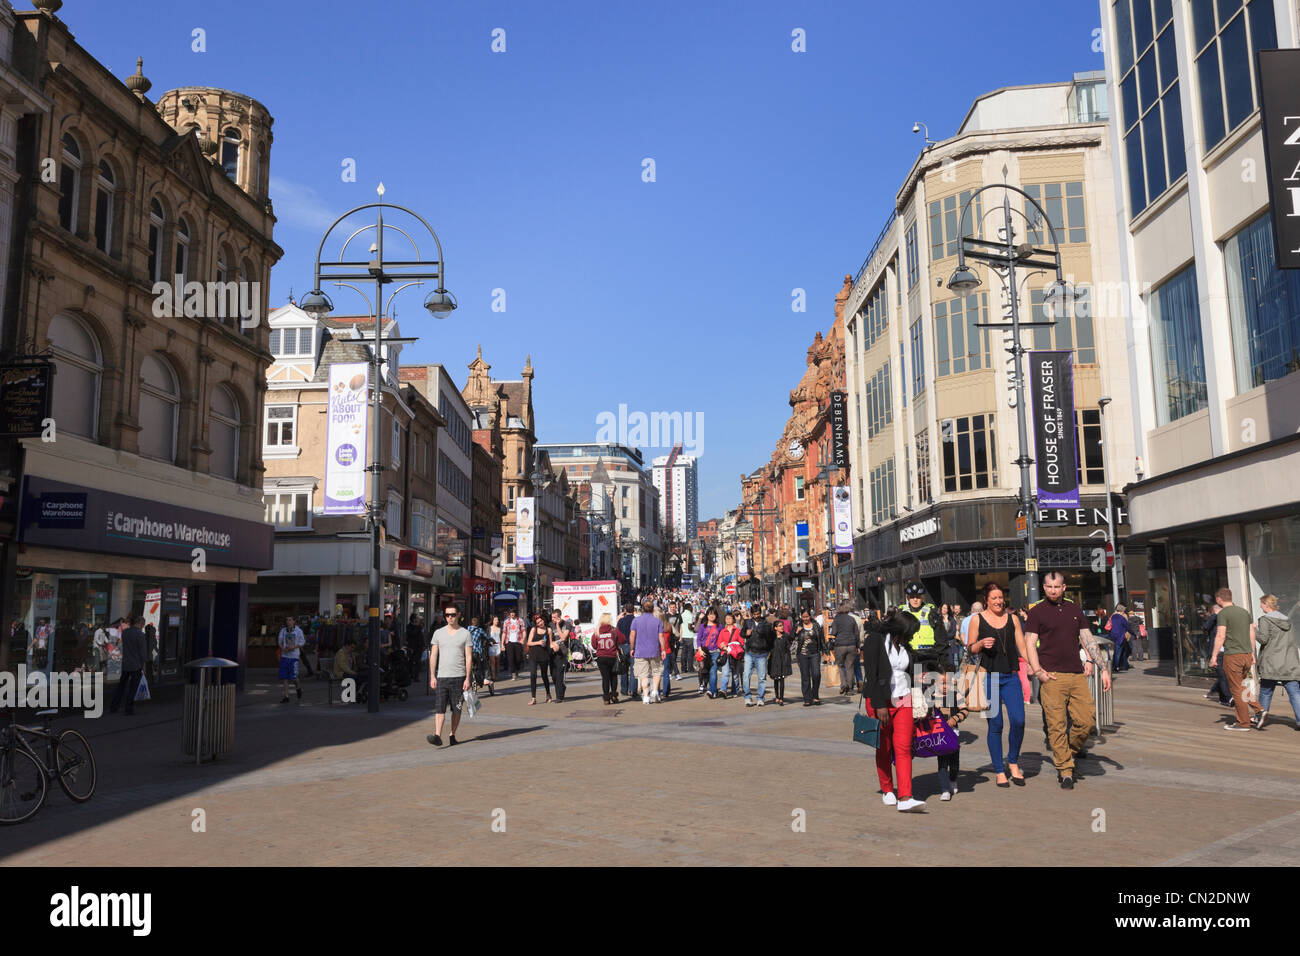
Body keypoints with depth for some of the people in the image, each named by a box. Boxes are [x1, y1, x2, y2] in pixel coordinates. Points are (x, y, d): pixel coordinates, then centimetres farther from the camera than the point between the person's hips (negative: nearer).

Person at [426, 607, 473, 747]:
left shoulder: (465, 633, 2)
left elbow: (468, 657, 1)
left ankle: (452, 736, 17)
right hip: (442, 676, 1)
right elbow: (433, 656, 7)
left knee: (456, 709, 5)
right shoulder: (438, 633, 7)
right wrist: (432, 676, 0)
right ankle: (437, 736, -16)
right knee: (439, 708, -10)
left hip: (459, 677, -1)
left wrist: (467, 678, -5)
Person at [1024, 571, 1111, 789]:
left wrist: (1103, 668, 11)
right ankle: (1065, 771, 6)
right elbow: (1030, 644, -1)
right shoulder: (1037, 612, 3)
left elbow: (1089, 641, 17)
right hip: (1052, 677, -4)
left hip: (1077, 675, 4)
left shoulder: (1074, 609, 15)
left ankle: (1066, 753, 23)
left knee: (1087, 720, -2)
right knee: (1056, 726, -4)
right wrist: (1038, 671, -14)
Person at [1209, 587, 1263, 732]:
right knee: (1243, 686, 21)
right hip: (1246, 655, 7)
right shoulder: (1244, 611, 12)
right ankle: (1258, 710, 7)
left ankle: (1243, 722, 3)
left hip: (1232, 655, -7)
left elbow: (1220, 636, -16)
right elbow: (1252, 633, 15)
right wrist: (1252, 653, 23)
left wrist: (1214, 655, -11)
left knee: (1236, 690, 0)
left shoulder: (1223, 613, -10)